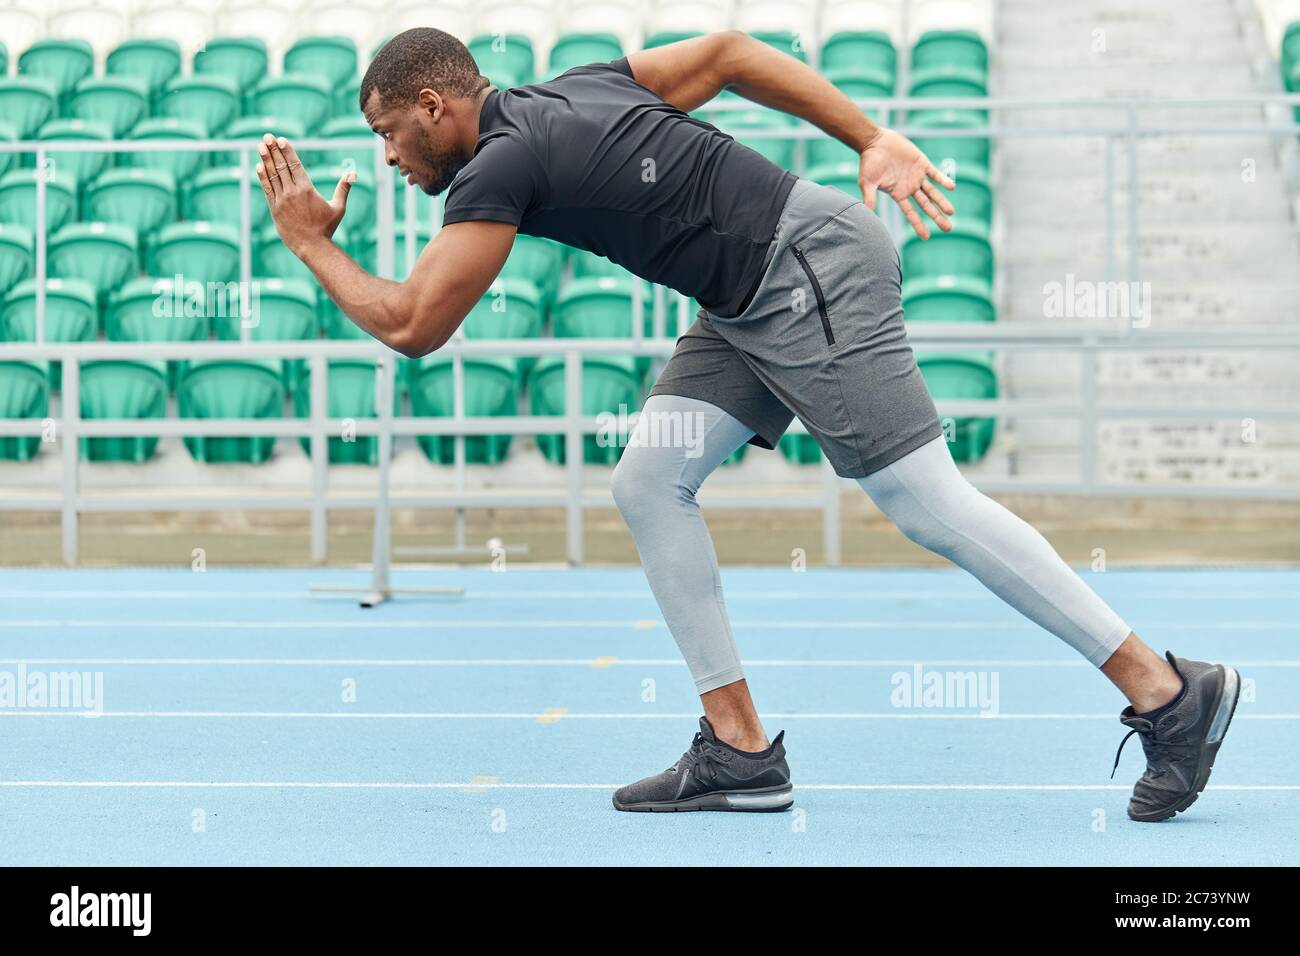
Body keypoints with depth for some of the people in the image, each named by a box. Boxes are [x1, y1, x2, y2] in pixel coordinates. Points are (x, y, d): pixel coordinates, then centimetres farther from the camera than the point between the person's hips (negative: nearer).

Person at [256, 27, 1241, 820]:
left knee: (929, 502, -9)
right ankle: (741, 751, 5)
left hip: (817, 273, -10)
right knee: (649, 485, 4)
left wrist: (309, 240, 3)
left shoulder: (499, 166, -14)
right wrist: (872, 138, 8)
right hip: (755, 308, 10)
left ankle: (1170, 693, -2)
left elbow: (410, 325, -12)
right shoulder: (571, 89, 13)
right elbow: (726, 50, 13)